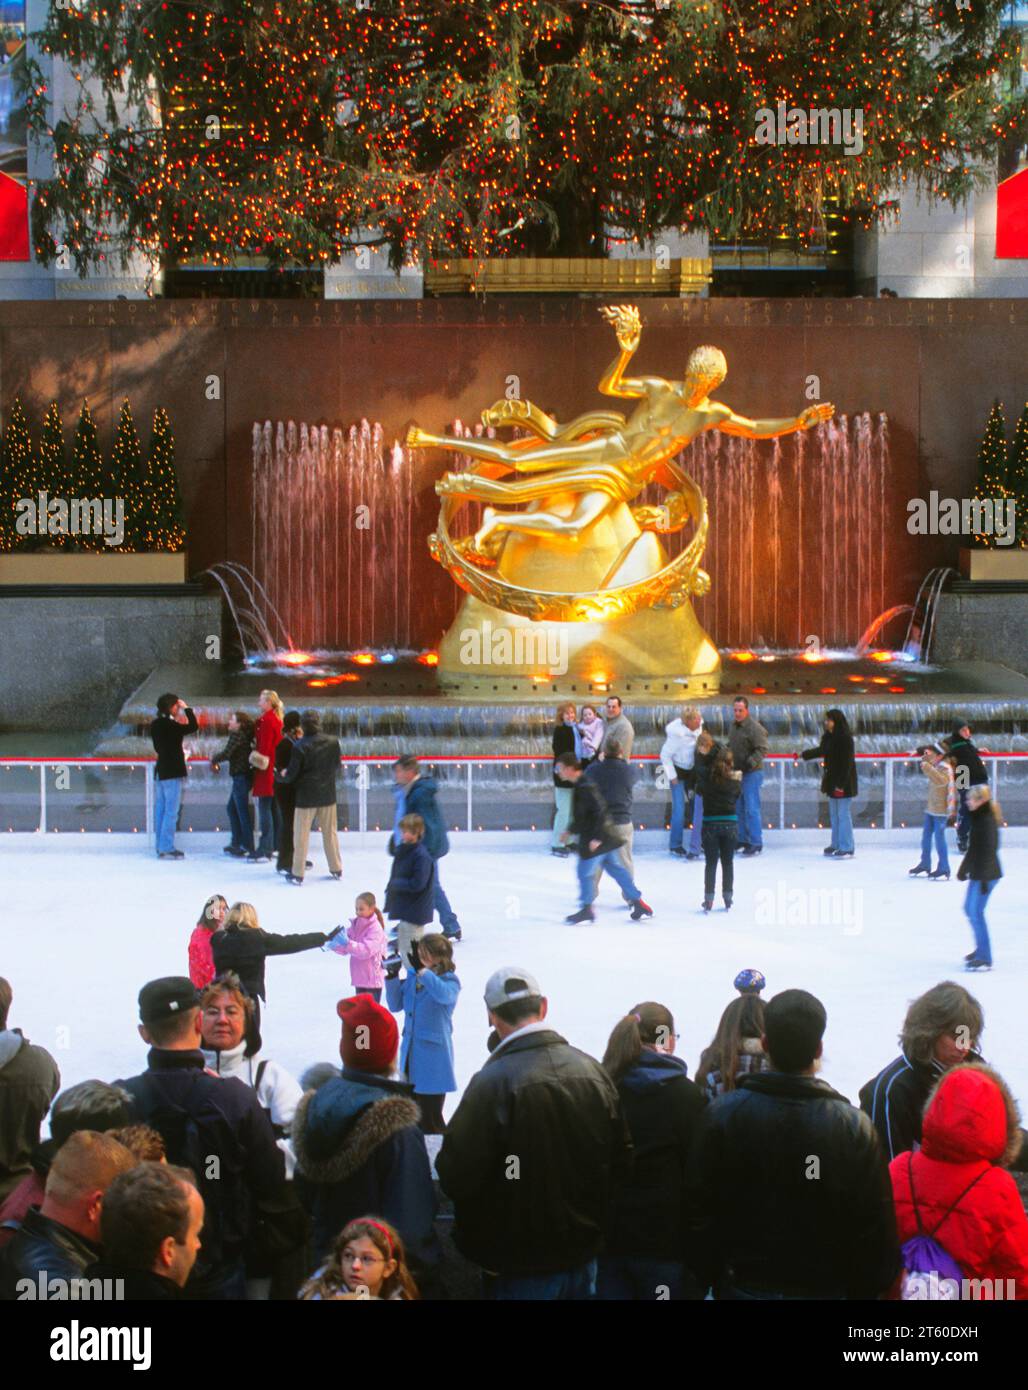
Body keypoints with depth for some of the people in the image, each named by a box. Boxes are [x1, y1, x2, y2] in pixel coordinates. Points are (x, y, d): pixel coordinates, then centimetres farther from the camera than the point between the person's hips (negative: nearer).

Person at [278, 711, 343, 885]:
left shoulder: (299, 747, -18)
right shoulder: (333, 742, -4)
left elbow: (291, 774, -13)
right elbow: (337, 767, 7)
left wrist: (280, 776, 8)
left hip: (306, 796, -4)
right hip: (328, 794, 4)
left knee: (301, 835, 5)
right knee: (330, 832, 16)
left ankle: (297, 874, 9)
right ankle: (336, 869, 24)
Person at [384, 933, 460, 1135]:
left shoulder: (450, 981, -13)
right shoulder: (412, 978, 4)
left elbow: (444, 995, -35)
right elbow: (395, 1005, 7)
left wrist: (422, 969, -39)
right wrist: (392, 977, -5)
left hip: (433, 1054, -7)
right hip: (410, 1053, 7)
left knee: (431, 1118, -2)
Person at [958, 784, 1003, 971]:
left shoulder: (987, 821, -20)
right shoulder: (978, 817, 10)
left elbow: (988, 850, -23)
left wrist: (984, 879, -24)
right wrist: (964, 869, 23)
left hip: (986, 874, -10)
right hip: (978, 872, 10)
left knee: (976, 912, -8)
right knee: (969, 909, 18)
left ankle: (985, 959, -4)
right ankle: (981, 949, 32)